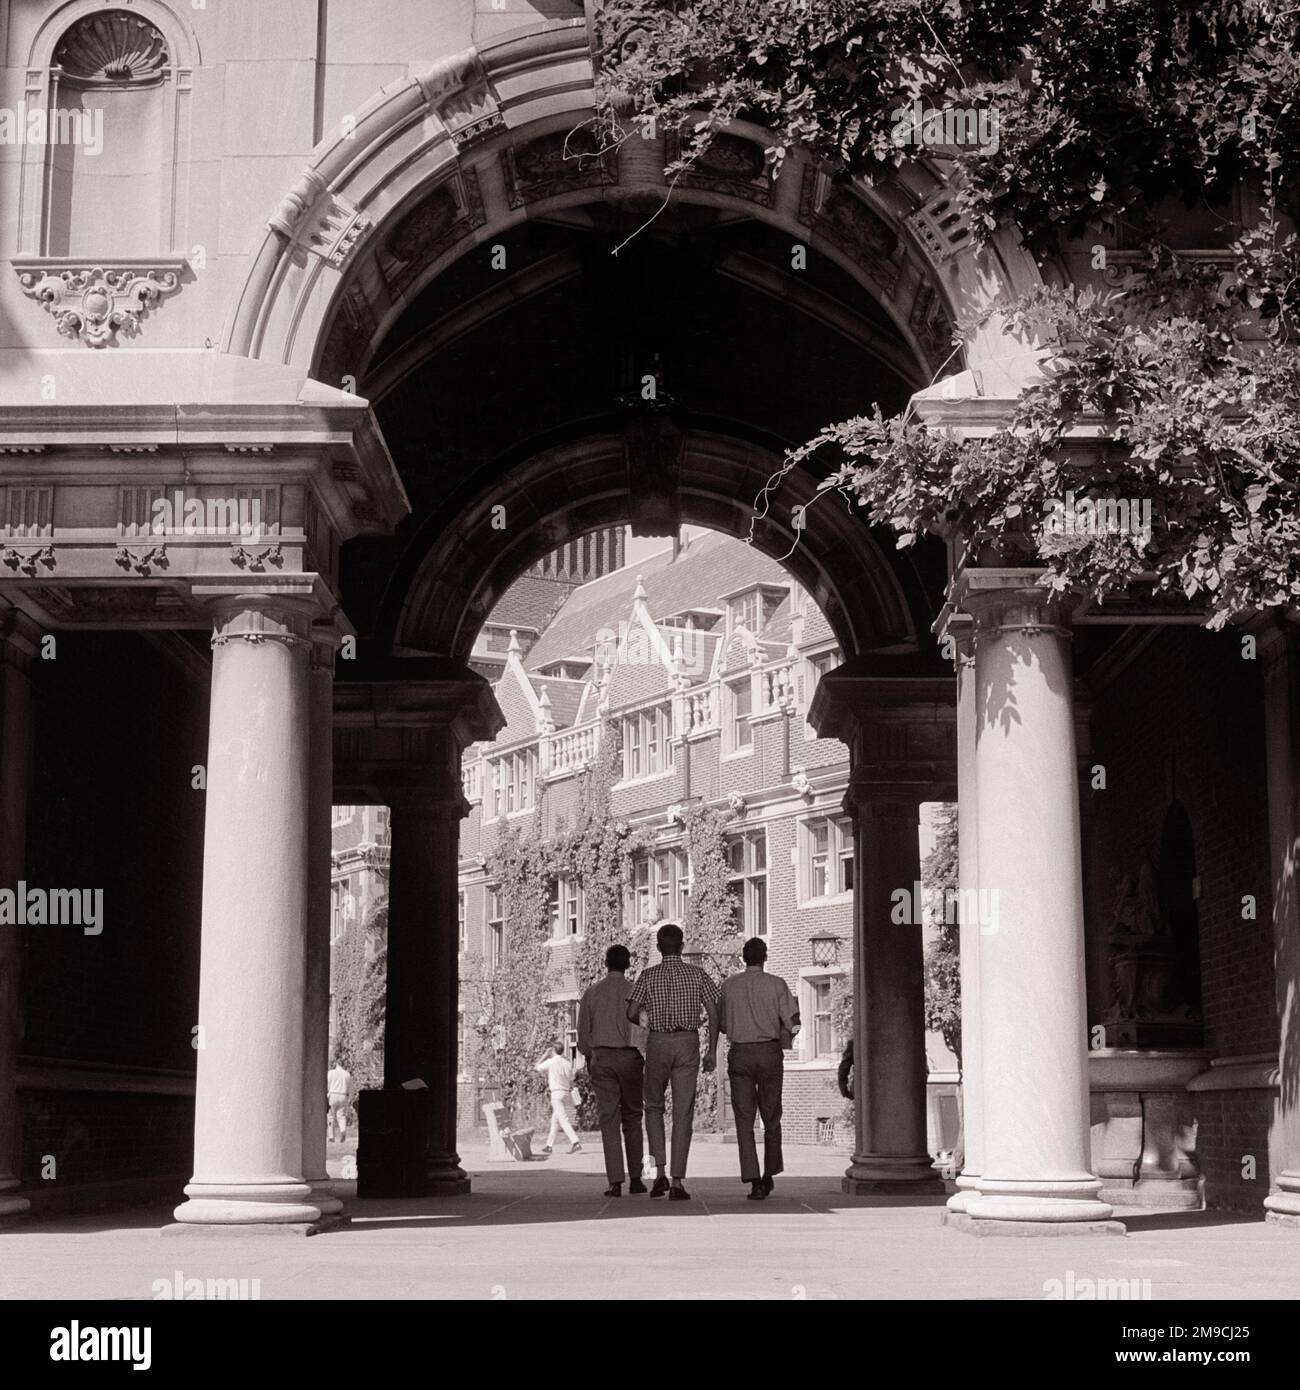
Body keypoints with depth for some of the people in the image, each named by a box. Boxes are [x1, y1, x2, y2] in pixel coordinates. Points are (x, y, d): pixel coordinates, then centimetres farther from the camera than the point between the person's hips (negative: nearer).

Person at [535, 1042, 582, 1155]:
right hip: (566, 1093, 7)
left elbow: (538, 1067, 9)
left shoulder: (551, 1062, -8)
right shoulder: (568, 1063, 9)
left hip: (556, 1093, -7)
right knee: (555, 1120, 16)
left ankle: (575, 1143, -26)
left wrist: (546, 1054, 14)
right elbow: (571, 1081, 12)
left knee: (563, 1120, -13)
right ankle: (549, 1145, 22)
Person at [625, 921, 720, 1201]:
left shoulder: (648, 976, 0)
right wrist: (712, 1050, 4)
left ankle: (660, 1173, 3)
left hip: (657, 1044, 0)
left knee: (653, 1107, 18)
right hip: (688, 1044, 0)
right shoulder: (697, 974, 3)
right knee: (683, 1114, 1)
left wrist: (642, 1026, 19)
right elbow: (714, 1013, -1)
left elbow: (631, 1013, -4)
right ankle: (677, 1182, -5)